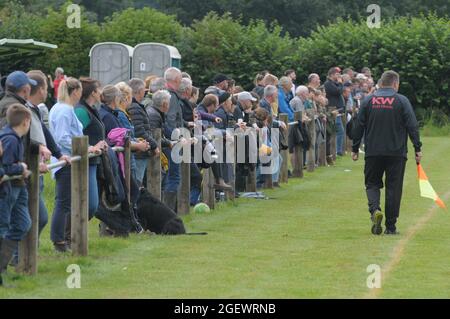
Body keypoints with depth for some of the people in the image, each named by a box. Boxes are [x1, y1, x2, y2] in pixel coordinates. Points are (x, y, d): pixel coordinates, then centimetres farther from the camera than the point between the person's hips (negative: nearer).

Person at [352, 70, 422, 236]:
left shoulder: (368, 100, 3)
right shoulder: (402, 101, -3)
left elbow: (358, 127, 4)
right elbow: (412, 126, -7)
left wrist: (355, 149, 12)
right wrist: (417, 149, -2)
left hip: (373, 152, 1)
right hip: (397, 153, -1)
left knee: (372, 184, 13)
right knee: (394, 188, 5)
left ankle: (375, 209, -16)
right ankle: (391, 226, 5)